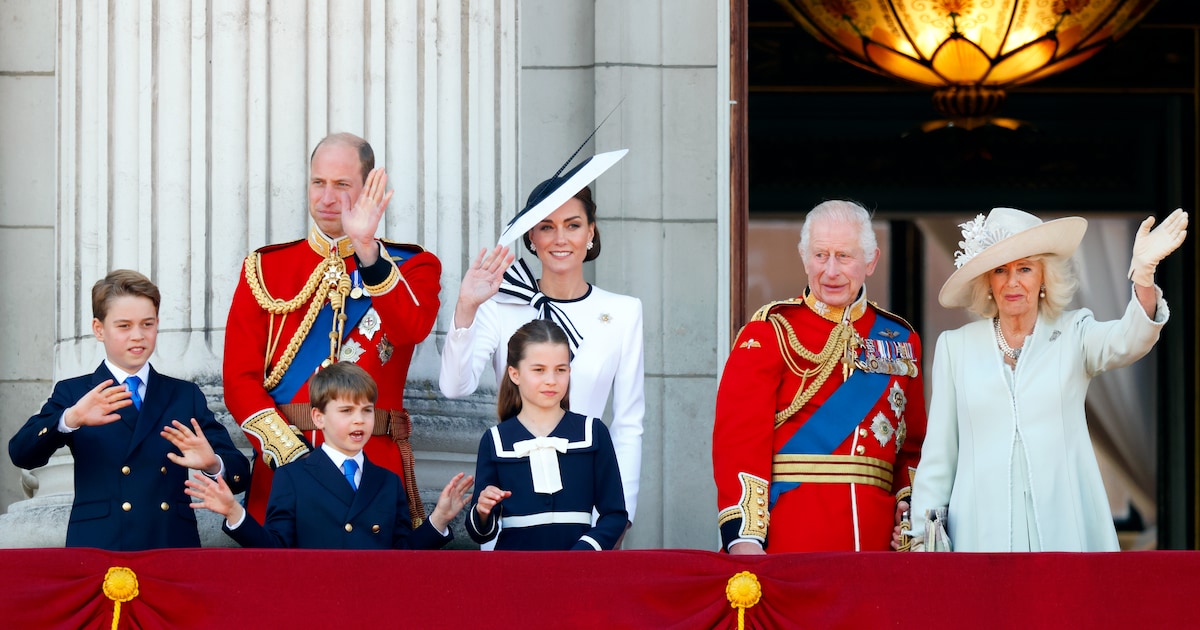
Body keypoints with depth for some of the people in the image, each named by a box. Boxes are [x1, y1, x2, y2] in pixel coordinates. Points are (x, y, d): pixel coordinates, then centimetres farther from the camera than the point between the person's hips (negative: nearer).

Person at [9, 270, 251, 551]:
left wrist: (213, 464, -16)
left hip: (174, 547, 3)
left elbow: (239, 474, 7)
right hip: (97, 550, -3)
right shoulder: (73, 394, 11)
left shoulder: (186, 396, 16)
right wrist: (70, 419, -23)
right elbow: (21, 454, -5)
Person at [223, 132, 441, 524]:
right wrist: (290, 454, -12)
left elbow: (412, 328, -16)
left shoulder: (412, 266, 7)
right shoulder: (265, 268, 9)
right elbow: (241, 379, 2)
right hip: (281, 465, 1)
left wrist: (366, 248, -25)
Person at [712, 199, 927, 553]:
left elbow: (914, 444, 18)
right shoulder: (770, 333, 1)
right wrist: (743, 537, -18)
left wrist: (912, 507, -2)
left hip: (876, 539, 4)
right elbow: (738, 439, -8)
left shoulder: (900, 341, 14)